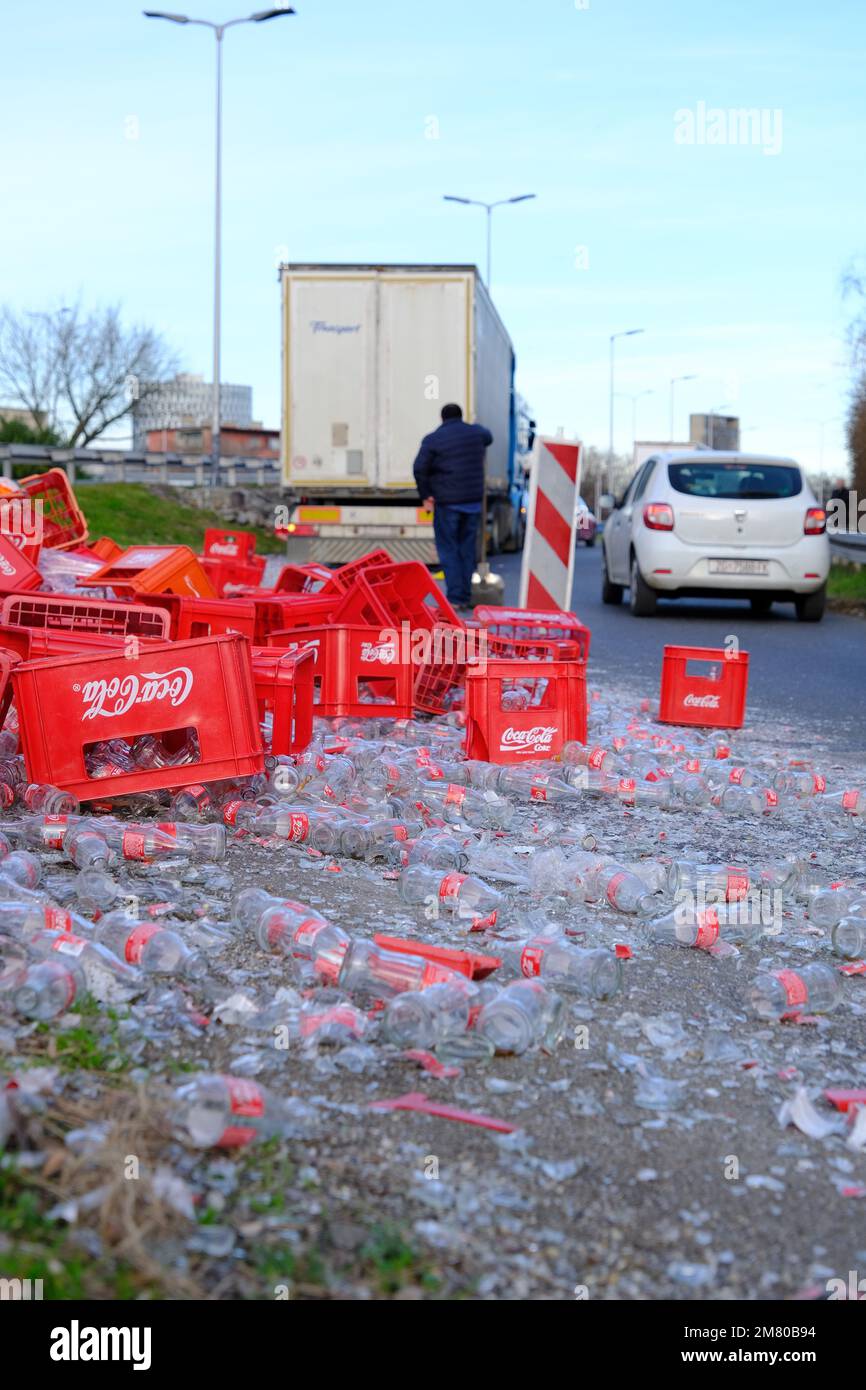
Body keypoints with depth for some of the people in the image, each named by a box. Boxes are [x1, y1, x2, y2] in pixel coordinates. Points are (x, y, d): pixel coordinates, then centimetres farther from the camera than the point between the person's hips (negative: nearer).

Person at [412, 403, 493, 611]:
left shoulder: (432, 439, -5)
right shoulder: (476, 433, 7)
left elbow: (419, 468, -11)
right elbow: (488, 437, 30)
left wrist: (426, 495, -1)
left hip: (447, 501, -4)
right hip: (473, 500, 4)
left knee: (448, 550, 1)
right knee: (467, 549, 11)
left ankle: (454, 598, -6)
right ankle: (466, 597, 12)